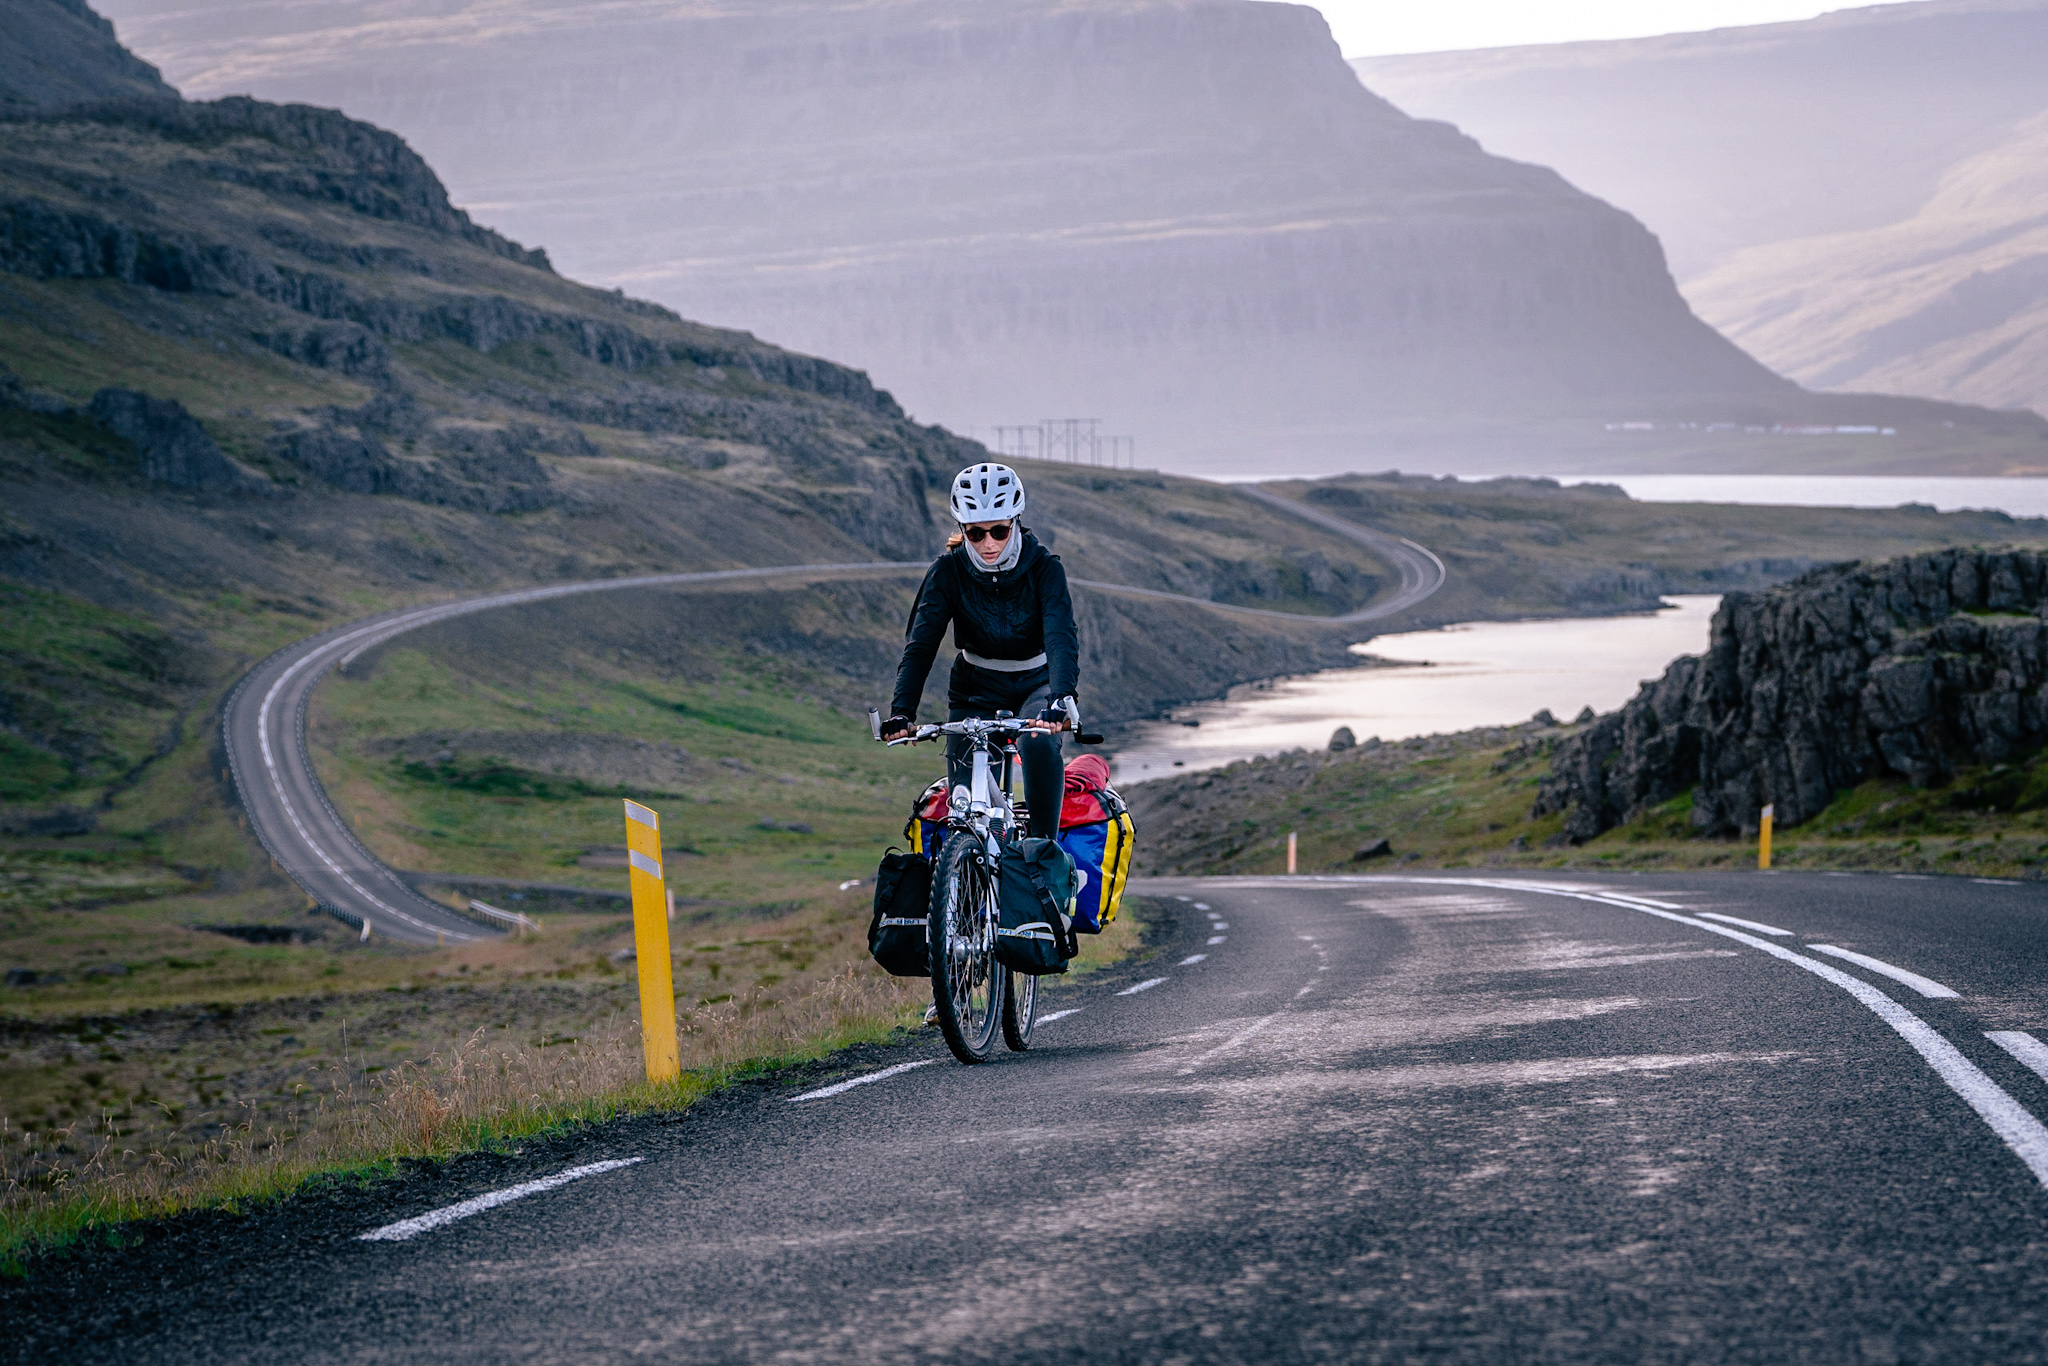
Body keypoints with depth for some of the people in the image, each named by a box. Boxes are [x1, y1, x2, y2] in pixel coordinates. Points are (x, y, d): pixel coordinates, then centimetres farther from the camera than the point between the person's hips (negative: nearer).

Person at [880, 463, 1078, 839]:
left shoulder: (1043, 567, -20)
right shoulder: (949, 571, -17)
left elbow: (1062, 637, -32)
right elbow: (920, 644, -23)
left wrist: (1060, 699, -50)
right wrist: (901, 711, -38)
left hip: (1036, 683, -1)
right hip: (976, 688, 1)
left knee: (1039, 742, -34)